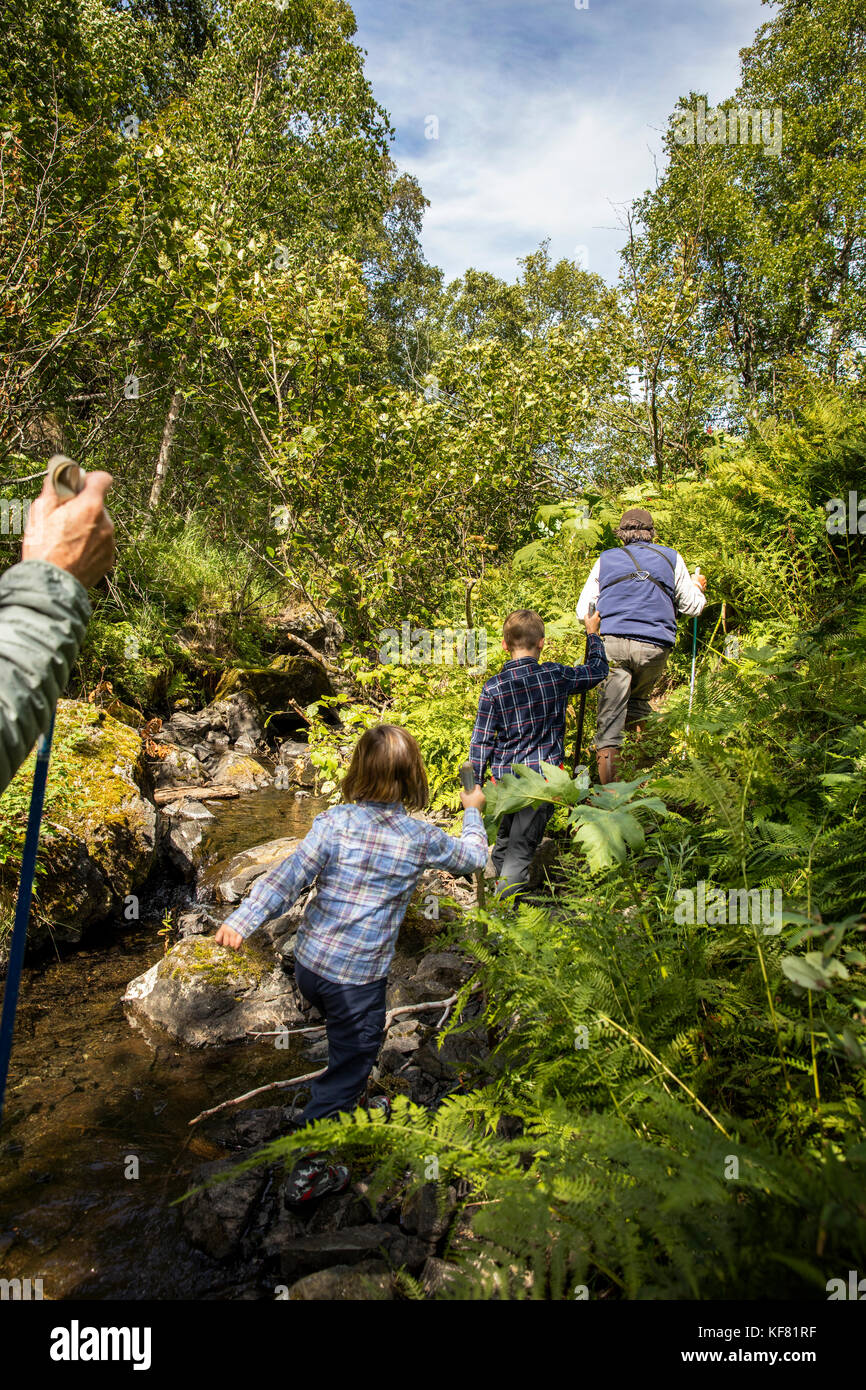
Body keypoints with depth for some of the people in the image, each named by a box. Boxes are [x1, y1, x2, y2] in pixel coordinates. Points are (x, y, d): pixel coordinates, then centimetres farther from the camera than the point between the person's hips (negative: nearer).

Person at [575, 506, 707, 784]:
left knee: (609, 720, -4)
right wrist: (698, 588, 45)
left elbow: (583, 611, 17)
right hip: (655, 646, 1)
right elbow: (692, 606, 22)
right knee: (637, 699, 27)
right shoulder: (671, 557, 18)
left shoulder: (606, 559, 18)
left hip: (612, 643, -1)